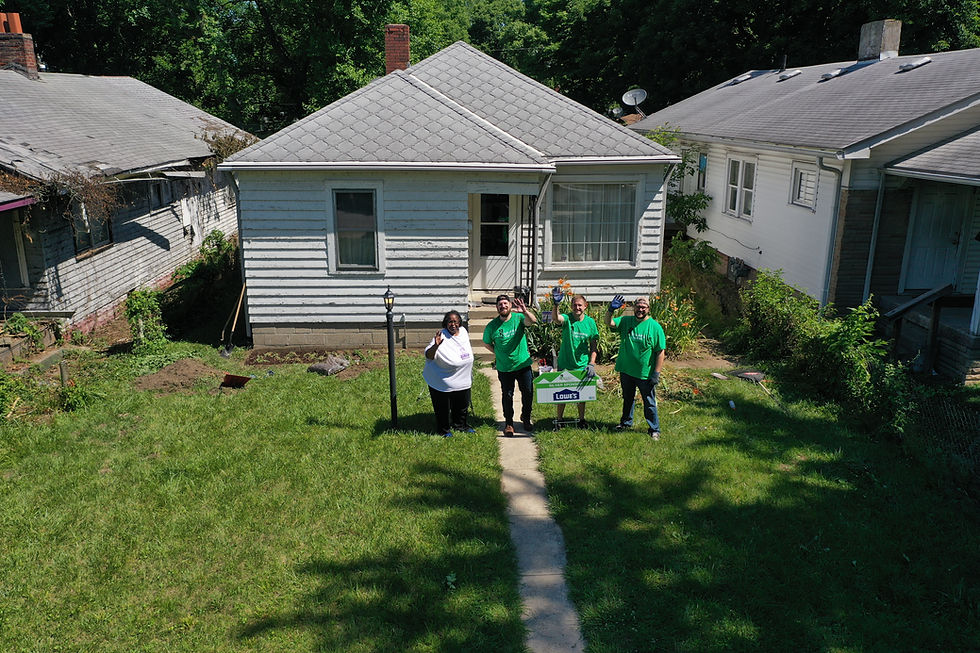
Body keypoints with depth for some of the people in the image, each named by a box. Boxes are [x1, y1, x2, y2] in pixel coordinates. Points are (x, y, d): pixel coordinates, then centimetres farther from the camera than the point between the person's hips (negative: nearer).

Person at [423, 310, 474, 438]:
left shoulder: (463, 332, 0)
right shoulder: (441, 336, -21)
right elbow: (428, 356, -29)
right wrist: (436, 345, -49)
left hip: (463, 380, 6)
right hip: (443, 382, -6)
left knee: (462, 406, 22)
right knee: (443, 408, 7)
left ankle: (461, 425, 44)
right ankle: (444, 430, 29)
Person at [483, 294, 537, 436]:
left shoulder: (518, 318, -9)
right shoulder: (492, 326, -7)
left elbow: (533, 321, -31)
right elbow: (486, 343, 9)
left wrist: (525, 311, -50)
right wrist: (498, 353, 0)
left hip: (523, 364, 1)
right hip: (504, 368, 0)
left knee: (528, 393, 8)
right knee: (507, 396, 8)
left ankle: (526, 419, 31)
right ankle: (509, 423, 25)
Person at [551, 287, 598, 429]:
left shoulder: (590, 322, -2)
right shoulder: (567, 319, -10)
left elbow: (594, 346, 3)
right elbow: (555, 318, -35)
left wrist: (591, 364, -7)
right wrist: (556, 304, -53)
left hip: (582, 365, 2)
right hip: (564, 364, -2)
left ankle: (582, 419, 29)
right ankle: (559, 420, 25)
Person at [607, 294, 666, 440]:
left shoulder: (655, 327, -9)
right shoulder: (625, 321, 1)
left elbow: (660, 352, -9)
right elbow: (610, 323, -10)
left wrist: (656, 373, -13)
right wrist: (610, 310, -30)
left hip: (645, 373, -4)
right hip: (626, 370, 4)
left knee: (649, 403, 6)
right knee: (627, 398, 23)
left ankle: (654, 429, 21)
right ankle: (626, 422, 42)